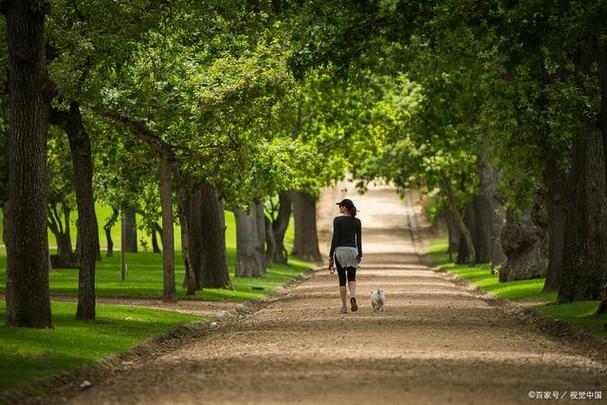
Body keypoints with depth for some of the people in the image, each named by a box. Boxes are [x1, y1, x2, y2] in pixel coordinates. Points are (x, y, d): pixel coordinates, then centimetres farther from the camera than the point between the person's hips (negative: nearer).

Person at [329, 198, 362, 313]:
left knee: (342, 279, 6)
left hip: (340, 250, -2)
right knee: (352, 278, 13)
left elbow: (335, 238, -9)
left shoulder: (337, 220, -7)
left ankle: (344, 307, 5)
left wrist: (331, 256, -6)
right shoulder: (357, 221, 3)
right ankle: (353, 297, -16)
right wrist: (360, 255, 11)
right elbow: (359, 240, 4)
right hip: (352, 251, 2)